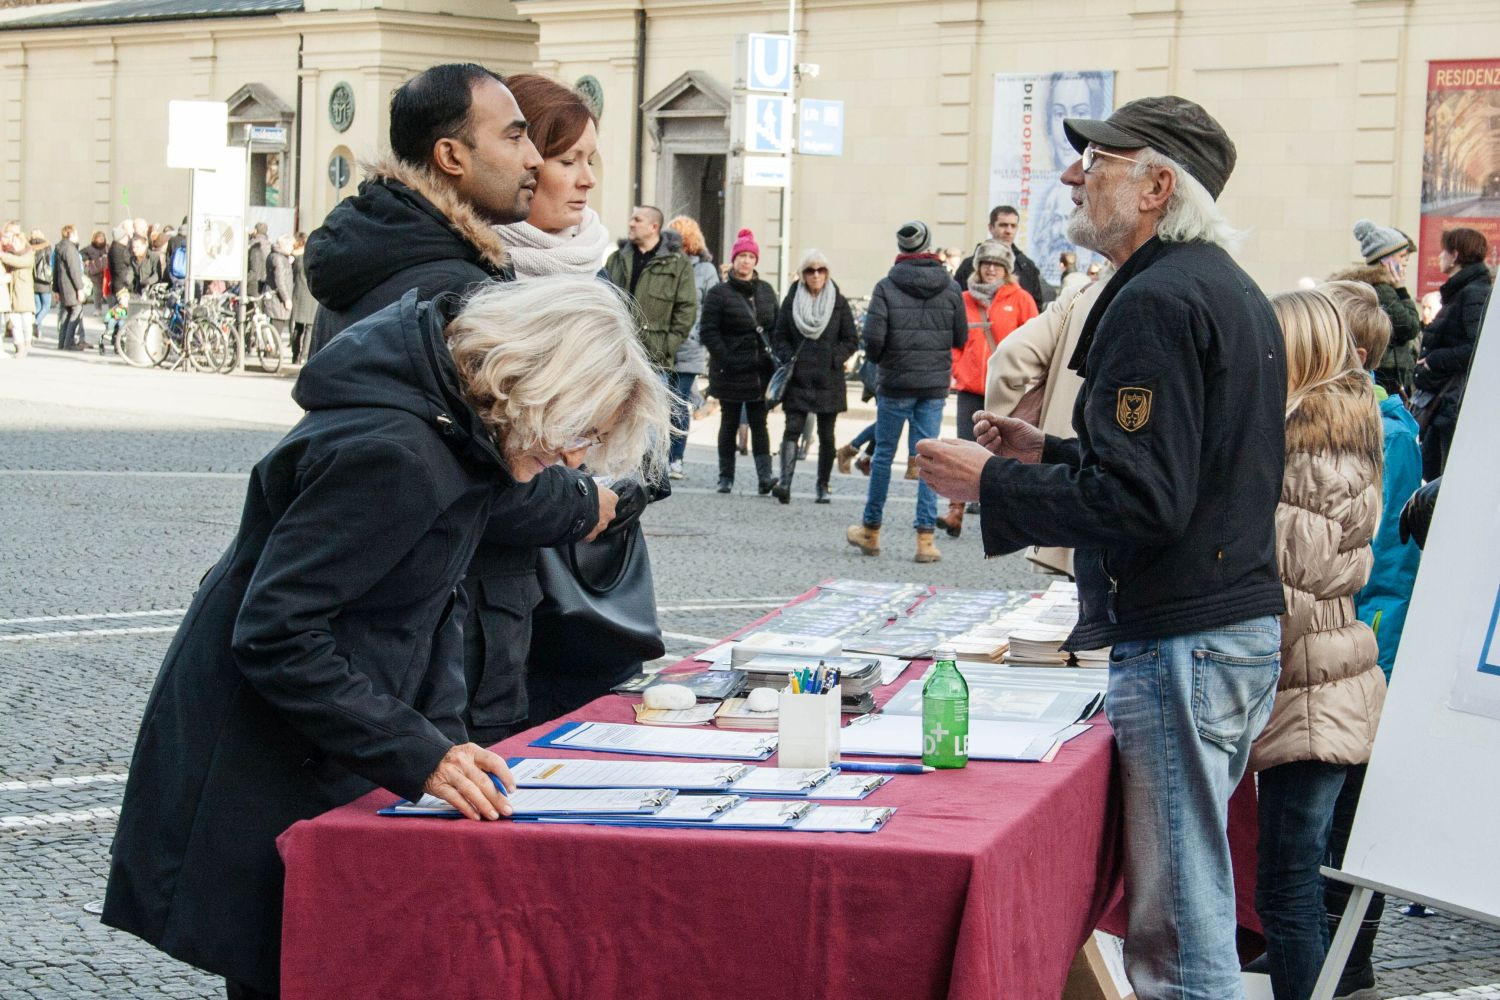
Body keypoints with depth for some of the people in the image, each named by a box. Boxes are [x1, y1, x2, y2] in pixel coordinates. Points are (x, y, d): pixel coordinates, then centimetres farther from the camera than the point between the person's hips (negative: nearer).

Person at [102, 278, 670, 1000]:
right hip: (259, 772, -9)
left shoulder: (465, 436, 3)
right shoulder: (393, 454, -27)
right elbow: (274, 634, -27)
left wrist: (444, 734, -4)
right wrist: (418, 754, -26)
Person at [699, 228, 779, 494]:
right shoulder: (719, 293, -2)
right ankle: (726, 477, 12)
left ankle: (764, 476, -10)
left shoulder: (765, 291, 12)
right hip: (731, 371, -3)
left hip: (760, 370, 3)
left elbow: (776, 327, 16)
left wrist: (773, 358, 3)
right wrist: (726, 359, -15)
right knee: (730, 423, 5)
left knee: (759, 423, -3)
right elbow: (708, 330, -7)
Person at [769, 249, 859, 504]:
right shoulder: (791, 301, 6)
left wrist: (834, 358, -9)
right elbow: (779, 337, 10)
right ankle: (785, 482, -24)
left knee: (826, 434, 5)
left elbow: (851, 341, 6)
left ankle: (823, 486, 16)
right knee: (793, 428, -13)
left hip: (828, 380, 0)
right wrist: (788, 358, -7)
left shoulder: (839, 302, 4)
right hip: (798, 378, 0)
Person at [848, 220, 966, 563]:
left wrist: (877, 359, 8)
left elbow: (873, 337, -13)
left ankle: (871, 530, 22)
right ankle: (925, 538, 0)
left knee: (883, 454, 10)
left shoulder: (886, 287, -8)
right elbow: (961, 338, 3)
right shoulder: (951, 288, 0)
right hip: (935, 385, 2)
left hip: (896, 383, -2)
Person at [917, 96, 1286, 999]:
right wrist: (1048, 454, 19)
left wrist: (993, 482, -12)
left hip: (1179, 646, -11)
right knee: (1191, 905, 18)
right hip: (1244, 625, 11)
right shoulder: (1228, 289, 16)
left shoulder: (1156, 301, -16)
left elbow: (1140, 502, -22)